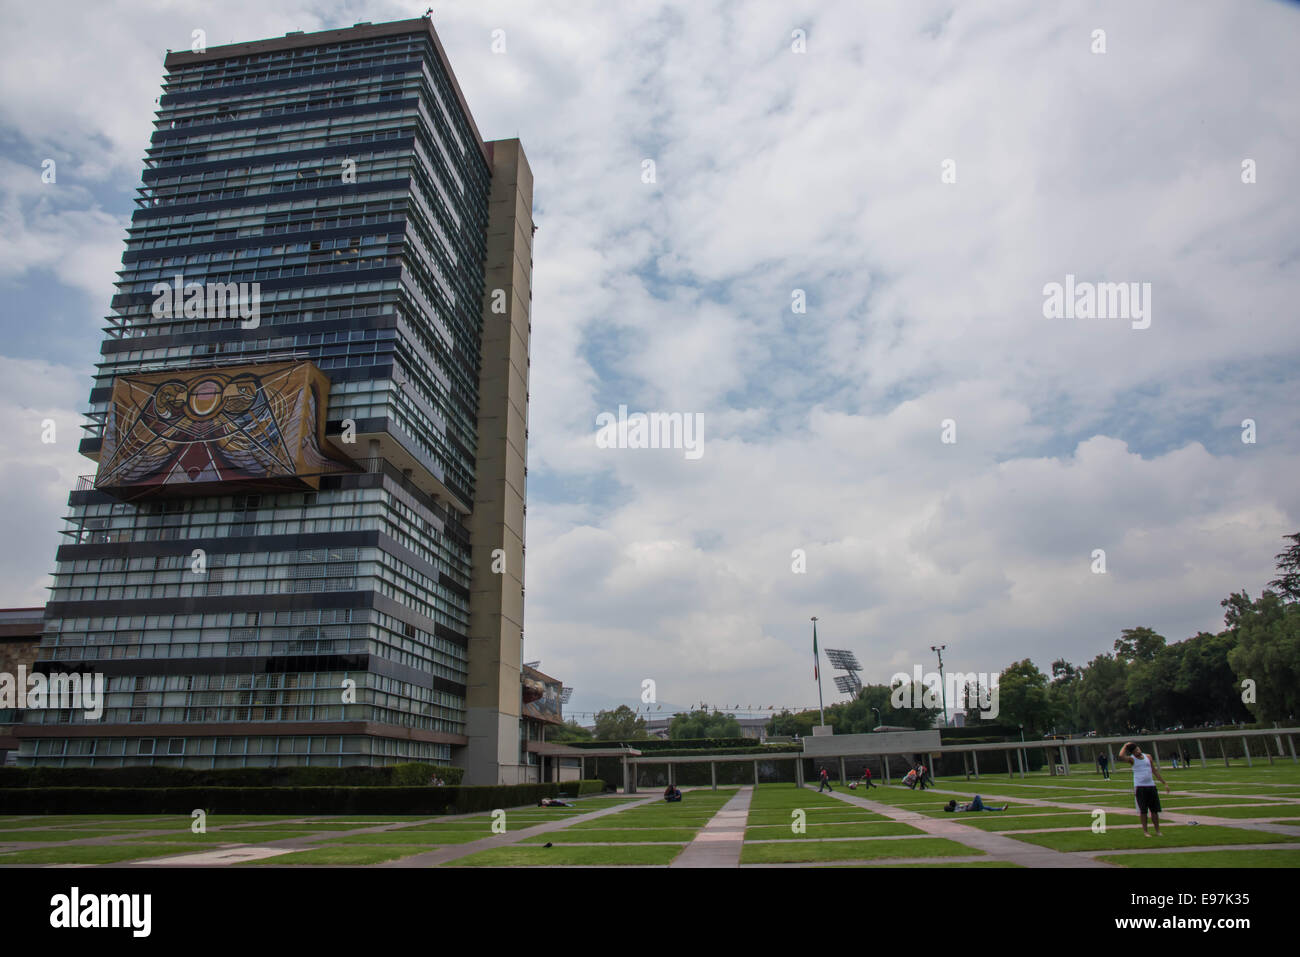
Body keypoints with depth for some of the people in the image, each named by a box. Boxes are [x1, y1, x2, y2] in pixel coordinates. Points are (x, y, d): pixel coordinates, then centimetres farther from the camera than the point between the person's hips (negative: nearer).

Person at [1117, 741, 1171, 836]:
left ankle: (1157, 830, 18)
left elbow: (1155, 771, 15)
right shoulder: (1132, 759, -5)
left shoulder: (1148, 757, 8)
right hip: (1139, 787, -4)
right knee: (1143, 811, 0)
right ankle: (1145, 831, 8)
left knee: (1154, 810, 6)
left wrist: (1165, 783, 13)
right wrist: (1125, 746, -11)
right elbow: (1121, 756, -26)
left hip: (1151, 786, 4)